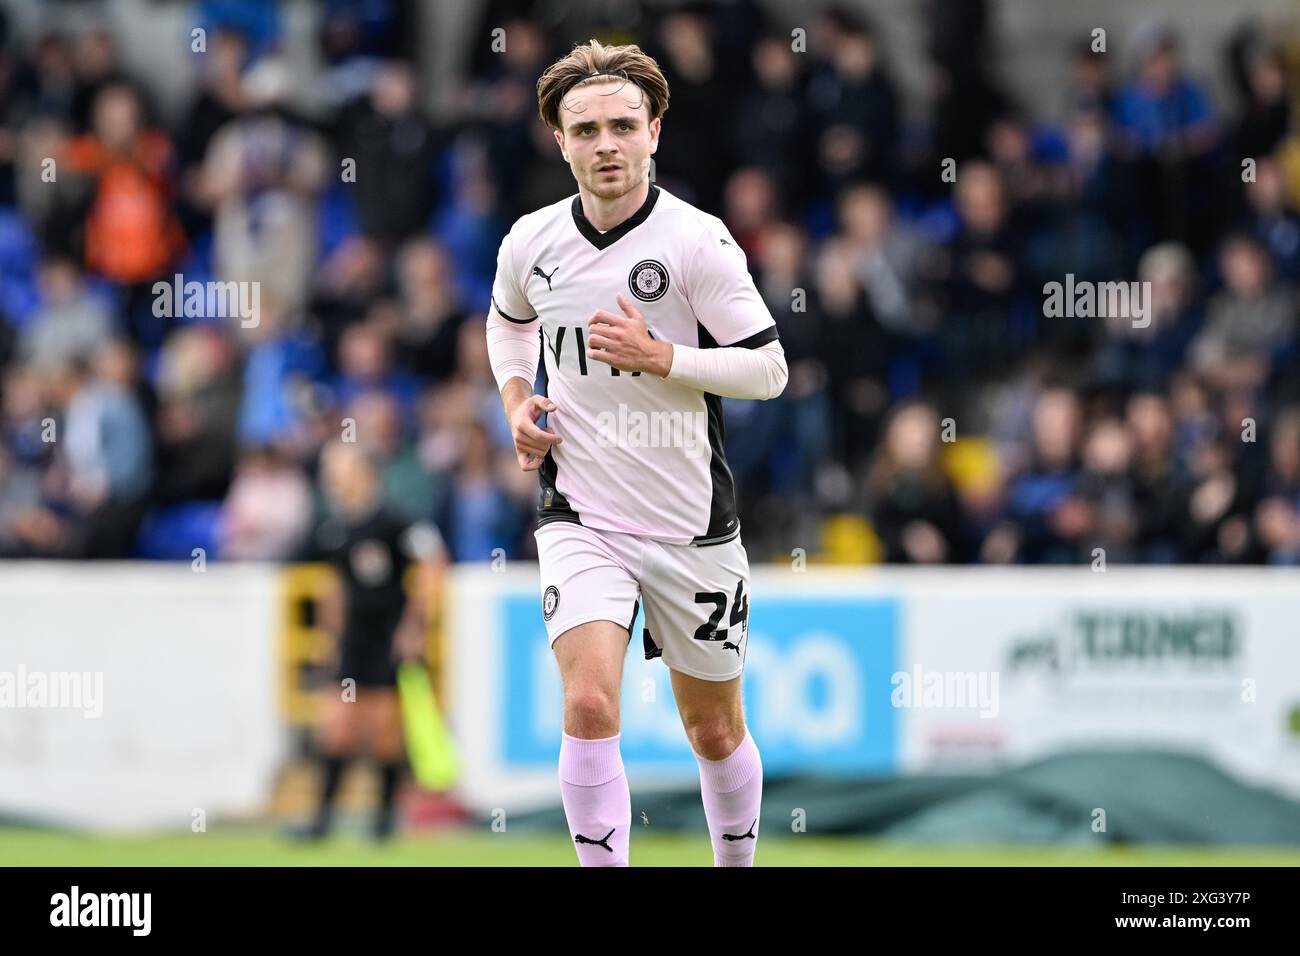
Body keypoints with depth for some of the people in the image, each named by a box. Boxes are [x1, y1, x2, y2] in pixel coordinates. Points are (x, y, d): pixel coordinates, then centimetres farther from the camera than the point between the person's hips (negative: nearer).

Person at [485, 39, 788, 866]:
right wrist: (517, 401, 7)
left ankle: (738, 861, 38)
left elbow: (769, 369, -11)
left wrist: (658, 356, -22)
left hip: (692, 522, -1)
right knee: (590, 705, -22)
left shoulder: (696, 240, -10)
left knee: (715, 730, 13)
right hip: (580, 520, 1)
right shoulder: (532, 242, 1)